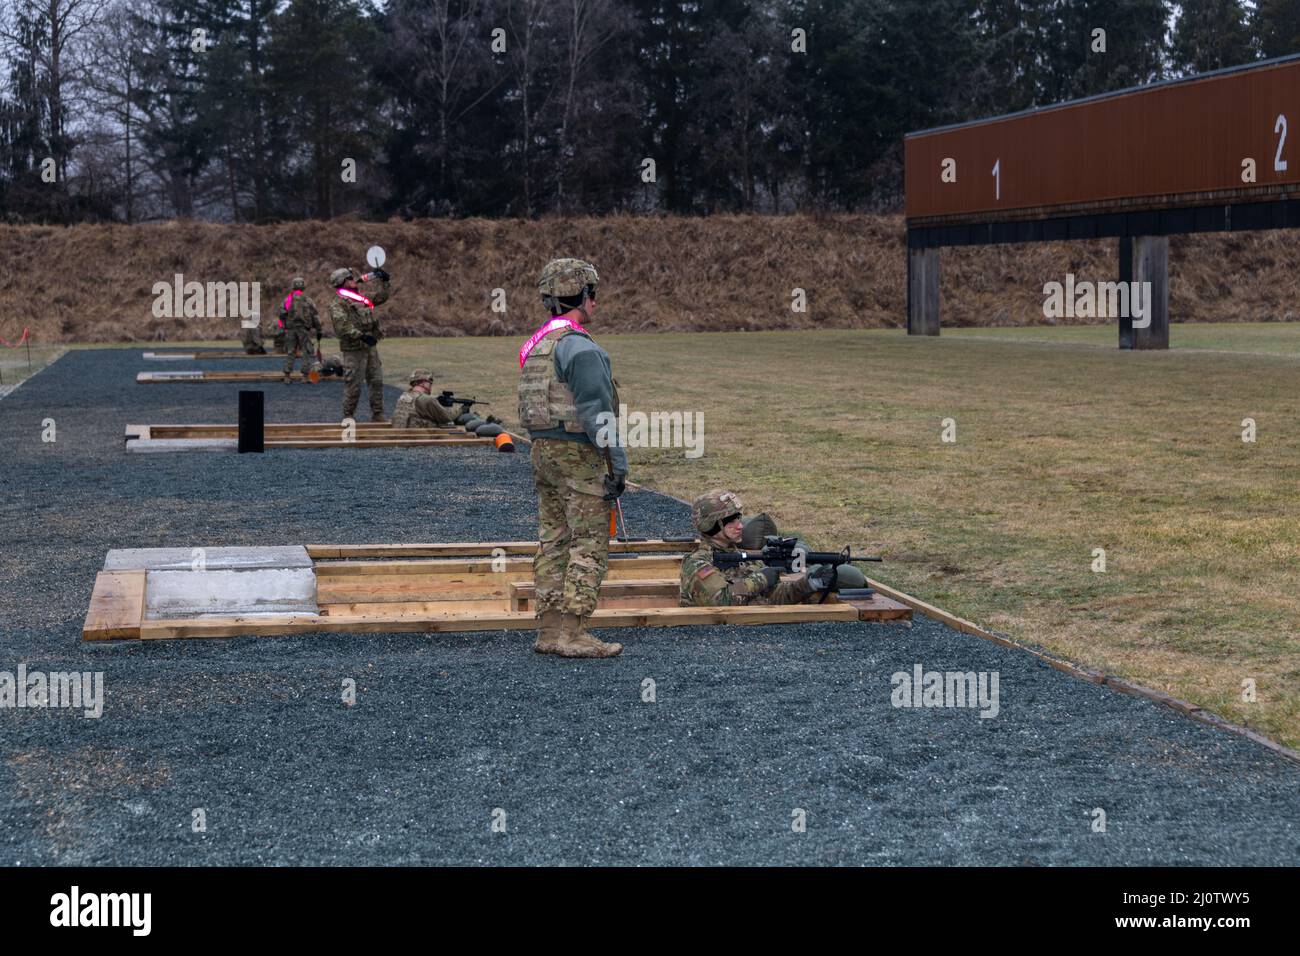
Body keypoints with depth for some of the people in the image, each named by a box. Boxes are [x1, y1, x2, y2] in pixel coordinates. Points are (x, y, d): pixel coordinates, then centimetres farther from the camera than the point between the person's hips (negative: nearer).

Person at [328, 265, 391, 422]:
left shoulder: (360, 297, 16)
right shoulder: (337, 303, -10)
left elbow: (381, 297, 29)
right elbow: (341, 325, -23)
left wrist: (384, 281, 18)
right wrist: (361, 336, -29)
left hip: (371, 346, 8)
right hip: (354, 349, -8)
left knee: (377, 381, 9)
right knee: (353, 384, -3)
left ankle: (377, 414, 16)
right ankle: (348, 416, 7)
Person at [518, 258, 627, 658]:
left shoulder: (536, 345, 13)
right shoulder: (580, 348, -17)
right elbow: (595, 411, -20)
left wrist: (545, 453, 21)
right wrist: (617, 463, -17)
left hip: (543, 450, 9)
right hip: (579, 455, -9)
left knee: (553, 542, 11)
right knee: (590, 546, -6)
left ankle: (549, 631, 13)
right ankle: (573, 634, -8)